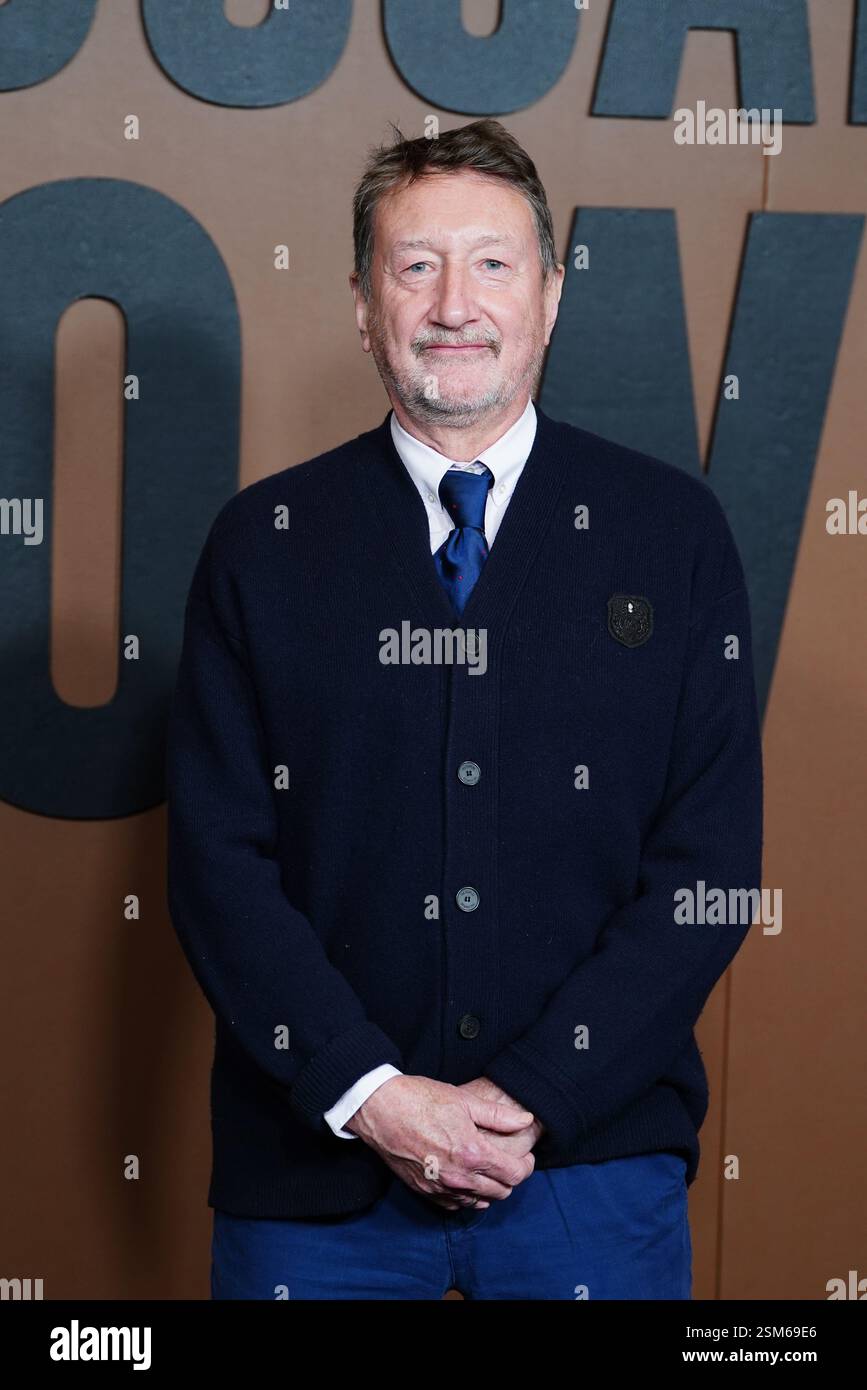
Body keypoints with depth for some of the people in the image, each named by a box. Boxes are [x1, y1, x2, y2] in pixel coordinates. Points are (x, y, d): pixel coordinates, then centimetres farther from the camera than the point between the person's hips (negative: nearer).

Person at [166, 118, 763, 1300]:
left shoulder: (673, 530, 1)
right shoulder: (262, 542, 3)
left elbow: (712, 860, -2)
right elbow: (218, 857, -1)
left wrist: (535, 1097, -10)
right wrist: (369, 1096, -12)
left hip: (593, 1152, 0)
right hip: (315, 1171, 1)